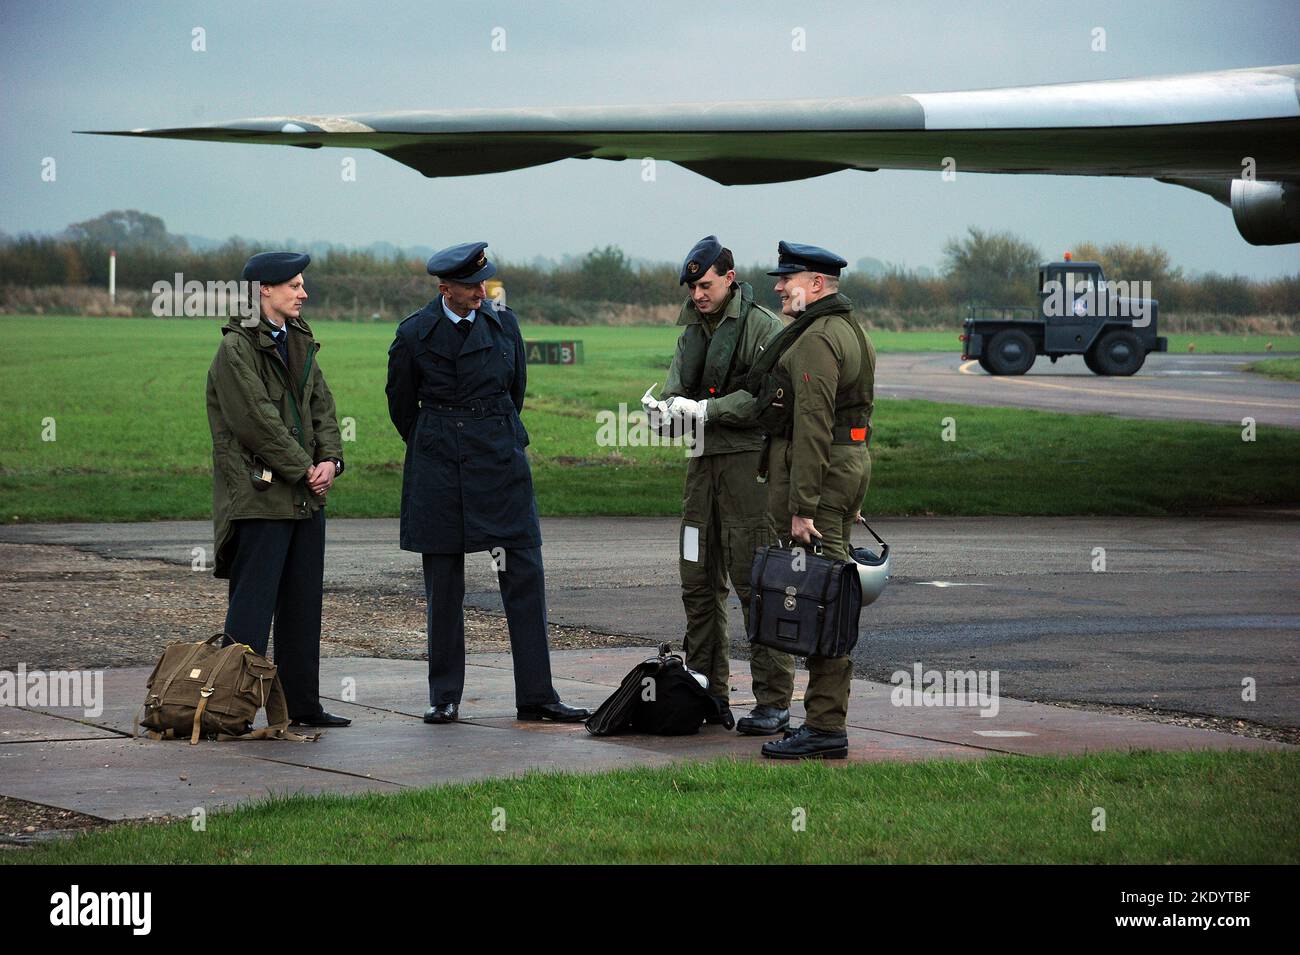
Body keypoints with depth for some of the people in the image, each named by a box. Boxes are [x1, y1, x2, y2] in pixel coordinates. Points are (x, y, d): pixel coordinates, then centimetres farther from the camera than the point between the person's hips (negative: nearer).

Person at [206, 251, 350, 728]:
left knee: (304, 604, 12)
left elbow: (321, 405, 14)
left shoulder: (298, 343, 15)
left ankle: (303, 704, 18)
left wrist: (330, 459, -3)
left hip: (306, 495, 8)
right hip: (261, 496, -8)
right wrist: (304, 469, -12)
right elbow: (258, 421, -16)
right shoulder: (236, 349, -11)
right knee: (252, 605, -8)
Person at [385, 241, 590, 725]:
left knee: (525, 575, -3)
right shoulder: (415, 334, -4)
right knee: (443, 586, 3)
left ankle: (535, 696, 2)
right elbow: (401, 404, 10)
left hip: (501, 462, 2)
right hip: (439, 468, -2)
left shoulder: (504, 323, 3)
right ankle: (444, 698, 11)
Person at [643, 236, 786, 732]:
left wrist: (707, 408, -18)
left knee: (756, 581, -9)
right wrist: (669, 402, -10)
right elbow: (679, 376, 13)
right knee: (699, 580, 10)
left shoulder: (762, 327, -7)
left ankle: (773, 702, -6)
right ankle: (709, 695, 18)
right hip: (704, 461, 8)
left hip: (750, 458, -8)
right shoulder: (694, 328, 18)